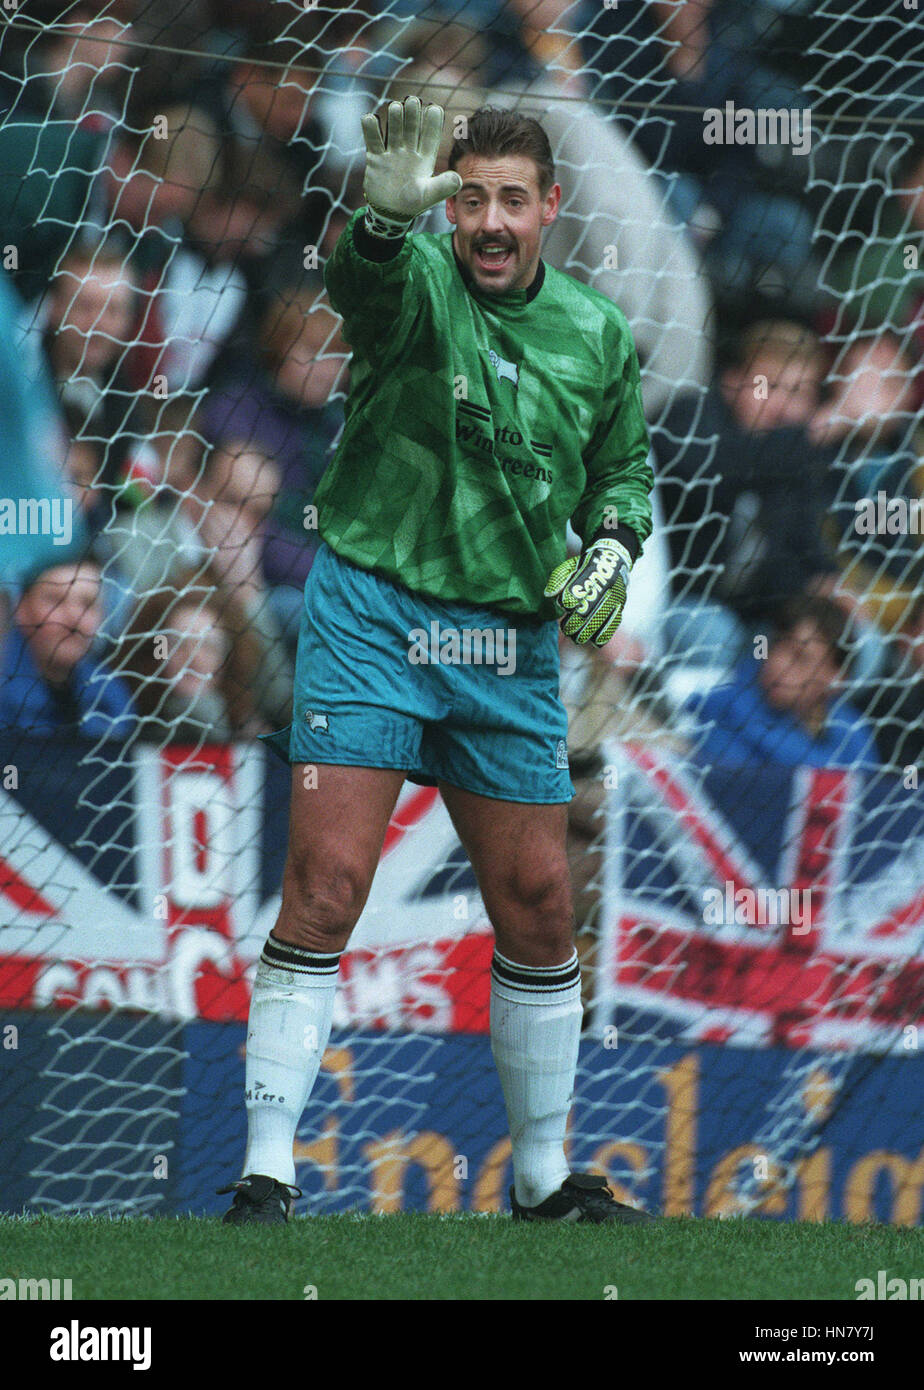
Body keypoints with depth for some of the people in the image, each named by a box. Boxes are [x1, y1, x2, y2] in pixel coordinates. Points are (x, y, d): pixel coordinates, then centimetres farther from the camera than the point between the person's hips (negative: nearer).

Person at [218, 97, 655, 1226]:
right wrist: (387, 213, -56)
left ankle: (544, 1180, 25)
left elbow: (622, 471, 22)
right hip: (371, 613, -4)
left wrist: (610, 549, 0)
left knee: (537, 911, 9)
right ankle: (265, 1177, -8)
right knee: (325, 889, -12)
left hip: (510, 643, 4)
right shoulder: (420, 282, -8)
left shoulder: (598, 335, 7)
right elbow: (364, 279, -33)